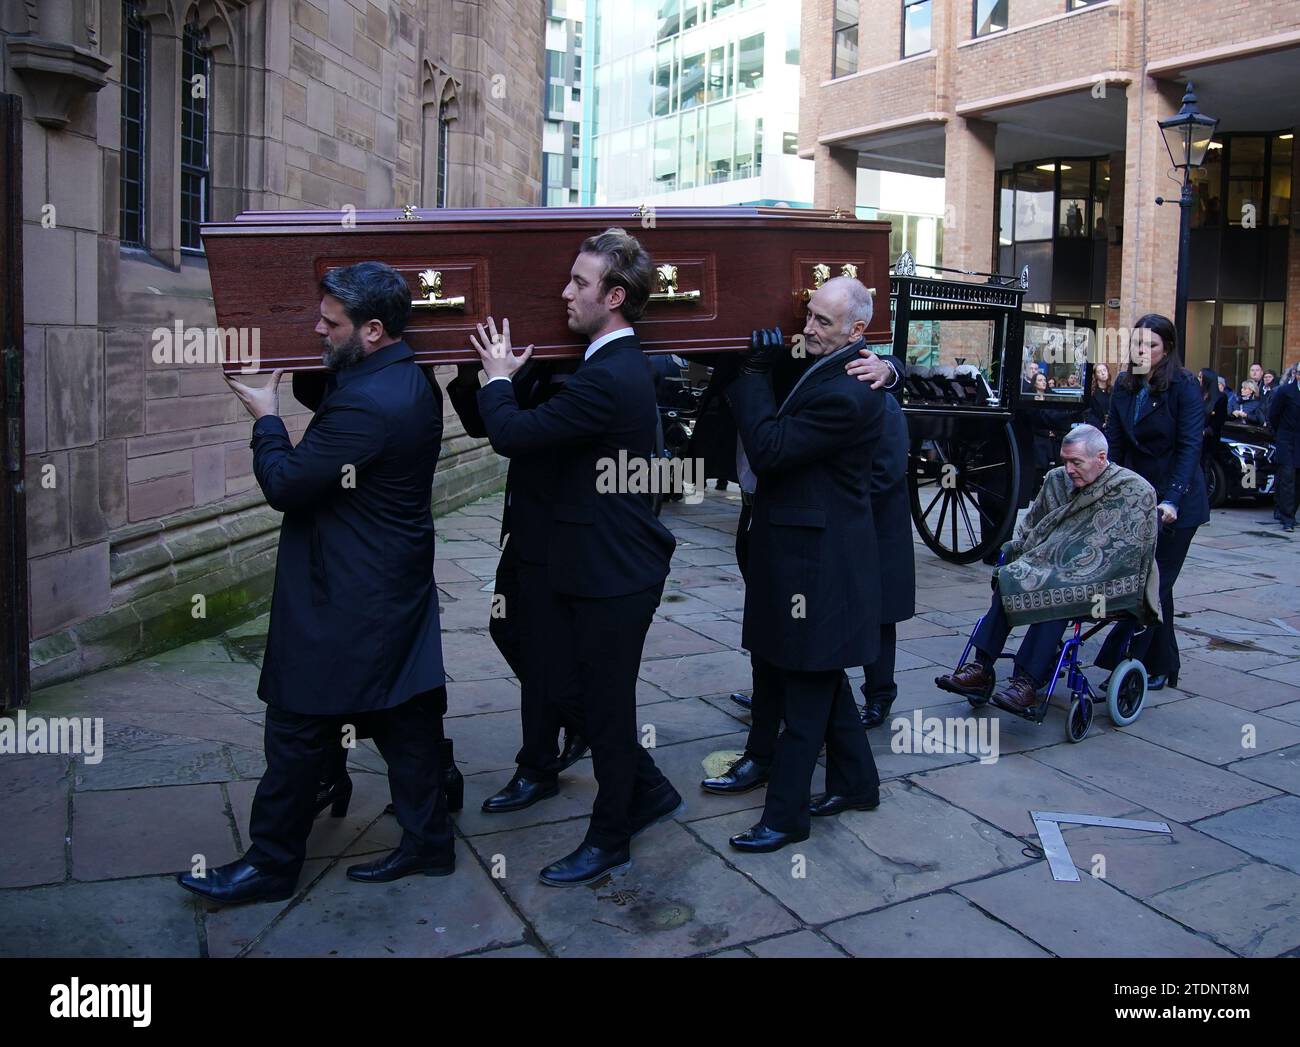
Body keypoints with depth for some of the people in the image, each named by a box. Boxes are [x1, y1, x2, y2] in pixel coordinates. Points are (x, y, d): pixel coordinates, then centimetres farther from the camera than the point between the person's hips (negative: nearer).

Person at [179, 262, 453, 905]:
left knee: (300, 731, 5)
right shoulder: (411, 382, 6)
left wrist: (266, 420, -4)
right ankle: (427, 843, 27)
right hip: (400, 589, 10)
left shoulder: (365, 404, -25)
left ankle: (272, 864, 20)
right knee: (404, 720, 16)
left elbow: (285, 485, -19)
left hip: (346, 605, -10)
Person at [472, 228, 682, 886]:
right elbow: (551, 430, 17)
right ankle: (648, 791, 35)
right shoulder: (615, 364, 9)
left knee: (605, 707, 6)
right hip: (589, 563, 10)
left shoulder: (608, 378, -24)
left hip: (614, 573, -9)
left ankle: (609, 842, 25)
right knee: (566, 691, 18)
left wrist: (498, 378, -5)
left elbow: (512, 435, -22)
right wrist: (510, 379, 9)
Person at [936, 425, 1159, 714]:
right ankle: (981, 669, -27)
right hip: (1059, 571, 6)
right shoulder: (1057, 479, 12)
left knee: (1057, 592, -36)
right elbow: (1031, 524, 22)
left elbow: (1123, 552, -15)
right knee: (1008, 580, -24)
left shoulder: (1135, 491, -7)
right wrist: (1016, 550, 4)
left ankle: (1026, 684, -38)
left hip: (1105, 587, -6)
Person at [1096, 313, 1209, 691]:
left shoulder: (1184, 387, -11)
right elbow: (1113, 442, 3)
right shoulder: (1125, 386, 5)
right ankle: (1162, 667, 20)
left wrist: (1172, 500, -25)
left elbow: (1190, 446, -16)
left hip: (1176, 502, -6)